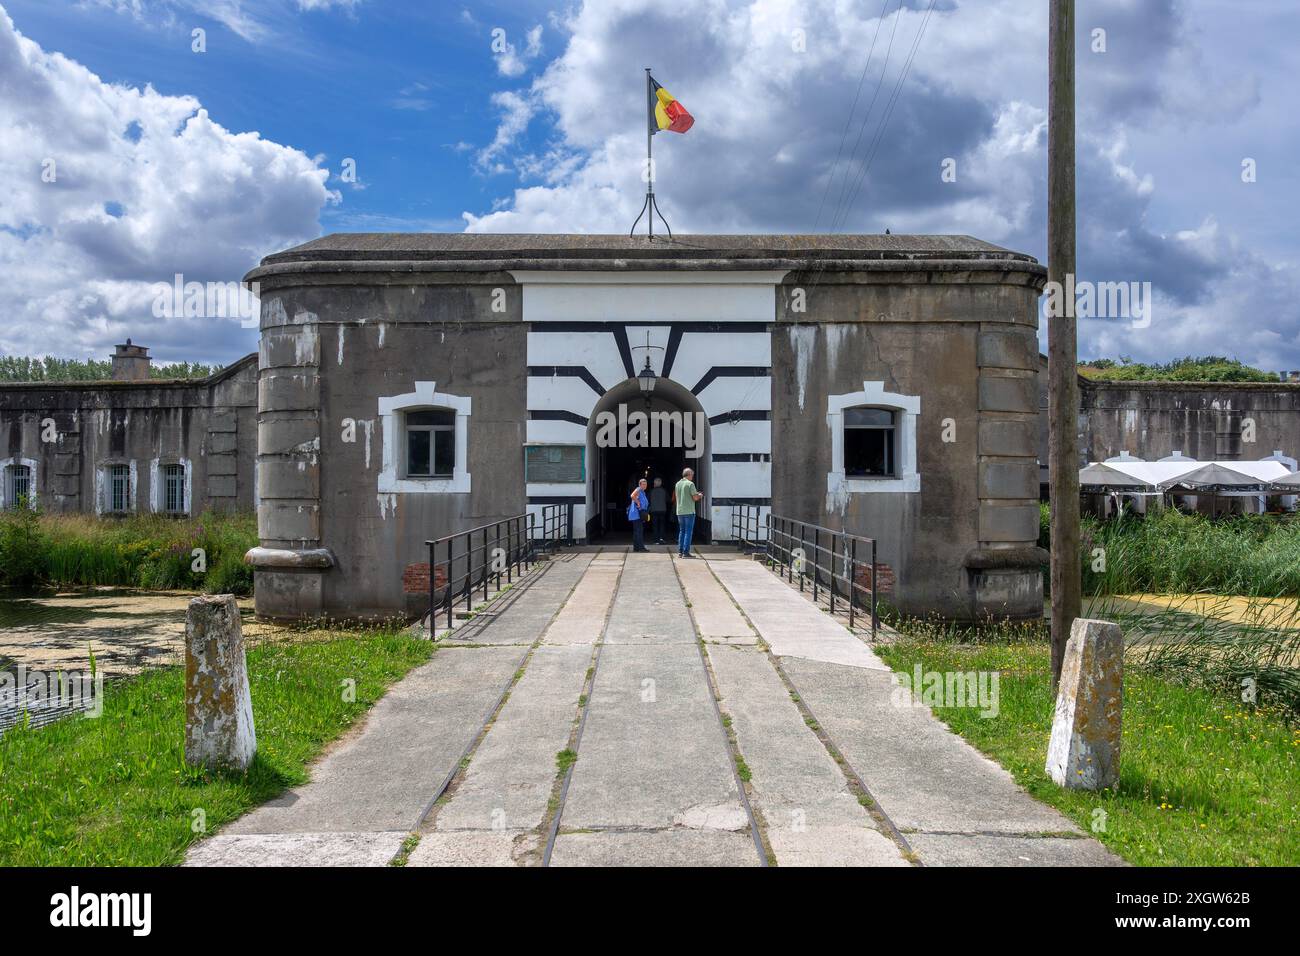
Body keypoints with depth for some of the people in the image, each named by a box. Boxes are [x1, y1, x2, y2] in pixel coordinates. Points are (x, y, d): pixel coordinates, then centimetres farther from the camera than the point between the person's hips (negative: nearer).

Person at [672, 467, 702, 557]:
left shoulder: (677, 484, 10)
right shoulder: (690, 484, -11)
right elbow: (695, 498, -14)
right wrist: (700, 495, 9)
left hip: (679, 511, 6)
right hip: (689, 511, -6)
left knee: (681, 531, 14)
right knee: (688, 531, -3)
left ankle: (680, 551, 13)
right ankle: (686, 552, -5)